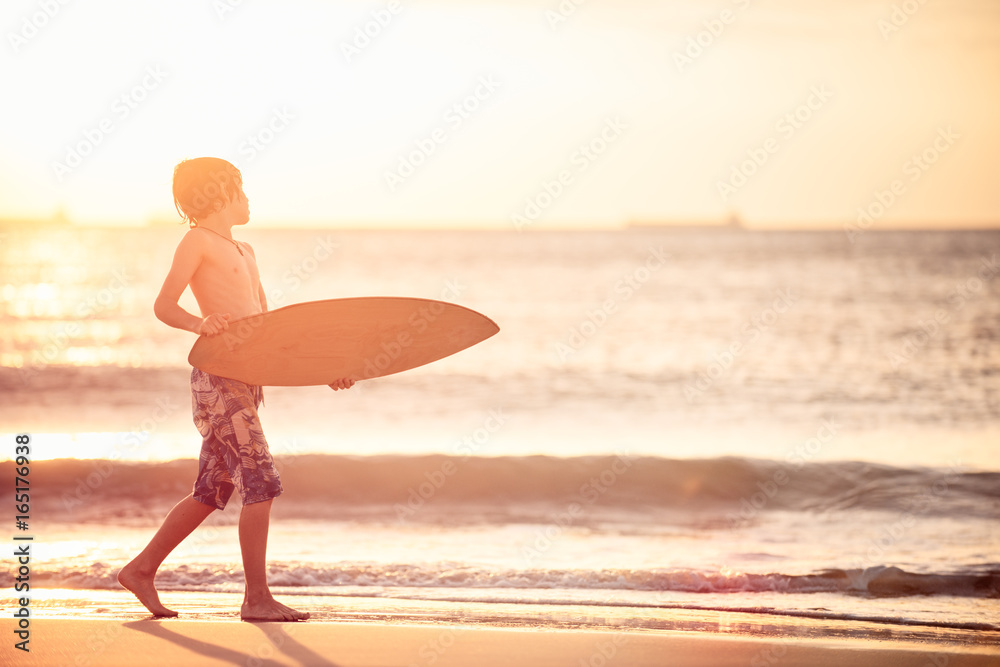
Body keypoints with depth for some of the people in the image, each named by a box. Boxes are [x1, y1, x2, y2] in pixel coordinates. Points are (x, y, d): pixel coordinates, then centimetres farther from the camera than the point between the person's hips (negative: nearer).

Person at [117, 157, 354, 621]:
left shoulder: (244, 252, 22)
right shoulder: (198, 240, -2)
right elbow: (163, 306, -9)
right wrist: (198, 324, -29)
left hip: (246, 379, 9)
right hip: (218, 377, -9)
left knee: (212, 491, 11)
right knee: (262, 482, -13)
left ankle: (141, 569, 22)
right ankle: (257, 597, -9)